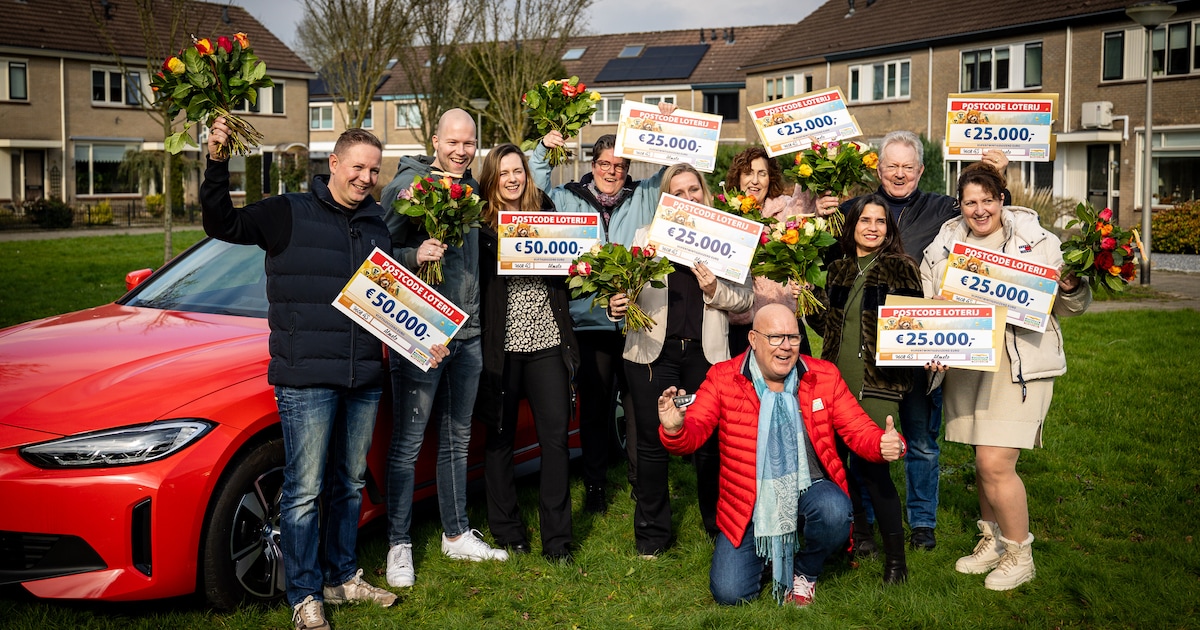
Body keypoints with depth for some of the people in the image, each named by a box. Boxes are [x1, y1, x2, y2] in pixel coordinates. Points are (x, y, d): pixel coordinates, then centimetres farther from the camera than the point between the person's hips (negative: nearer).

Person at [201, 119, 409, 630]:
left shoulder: (376, 224, 15)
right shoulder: (289, 214, -2)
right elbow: (222, 224, -6)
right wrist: (217, 163, -17)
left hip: (364, 378, 6)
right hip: (306, 379, -6)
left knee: (350, 484, 16)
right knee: (304, 491, -2)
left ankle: (342, 577, 31)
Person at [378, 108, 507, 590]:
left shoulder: (471, 186, 12)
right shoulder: (408, 184, -8)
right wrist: (415, 256, -28)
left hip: (467, 333, 7)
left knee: (457, 441, 16)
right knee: (407, 444, -1)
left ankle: (457, 534, 28)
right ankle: (399, 546, 10)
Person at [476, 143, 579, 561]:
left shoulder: (546, 211, 12)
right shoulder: (480, 222, 2)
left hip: (547, 339, 2)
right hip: (501, 342, -2)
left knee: (556, 435, -1)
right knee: (500, 435, 7)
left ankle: (557, 539, 7)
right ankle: (506, 530, 22)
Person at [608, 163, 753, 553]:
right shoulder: (647, 235, 10)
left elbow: (746, 298, 3)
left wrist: (715, 291, -14)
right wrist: (619, 306, -14)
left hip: (706, 353, 0)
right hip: (653, 350, 1)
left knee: (708, 442, 5)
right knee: (652, 443, 5)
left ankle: (719, 527, 24)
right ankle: (652, 534, 19)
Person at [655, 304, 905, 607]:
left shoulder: (824, 375, 0)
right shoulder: (723, 378, -5)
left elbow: (859, 430, -1)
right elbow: (694, 431, -10)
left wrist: (887, 444, -24)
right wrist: (674, 429, -36)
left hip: (809, 491, 1)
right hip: (749, 503, -1)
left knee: (835, 513, -35)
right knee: (730, 593, -14)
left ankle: (805, 572, 2)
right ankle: (763, 551, 24)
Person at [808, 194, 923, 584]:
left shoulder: (900, 269, 0)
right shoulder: (839, 270, 14)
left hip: (878, 380, -5)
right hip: (837, 377, 6)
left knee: (871, 462, -11)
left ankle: (895, 555, 4)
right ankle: (860, 536, 27)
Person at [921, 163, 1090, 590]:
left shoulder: (1037, 241, 2)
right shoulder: (942, 248, 9)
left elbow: (1070, 307, 8)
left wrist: (1071, 287, -14)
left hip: (1020, 365, -4)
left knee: (995, 463, -10)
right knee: (983, 460, 12)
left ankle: (1019, 556, 10)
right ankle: (992, 542, 32)